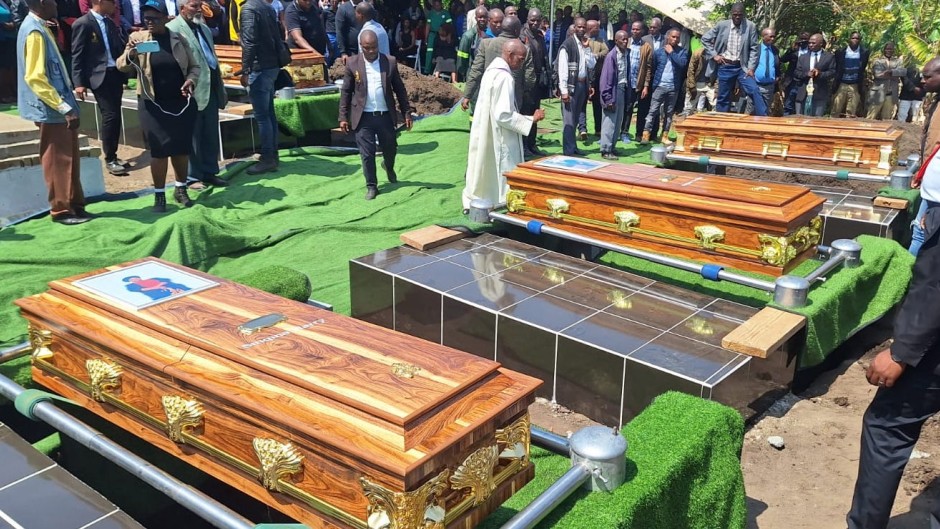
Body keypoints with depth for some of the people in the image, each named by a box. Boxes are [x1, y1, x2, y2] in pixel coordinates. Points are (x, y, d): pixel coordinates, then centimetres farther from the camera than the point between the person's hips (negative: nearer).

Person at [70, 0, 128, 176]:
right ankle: (109, 159, 1)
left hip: (116, 73, 7)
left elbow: (120, 46, 14)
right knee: (110, 116, -9)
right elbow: (77, 56, -8)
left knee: (115, 116, 10)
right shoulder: (82, 23, -7)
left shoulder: (110, 22, 14)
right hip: (100, 76, -7)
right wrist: (79, 82, -13)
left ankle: (113, 155, 20)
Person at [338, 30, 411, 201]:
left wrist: (406, 113, 5)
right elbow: (346, 92, 2)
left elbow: (399, 89, 6)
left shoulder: (390, 62, -1)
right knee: (367, 154, 1)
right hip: (363, 117, -1)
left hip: (385, 115, 2)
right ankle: (371, 186, 15)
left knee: (390, 148, 16)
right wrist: (343, 117, -1)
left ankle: (389, 167, 48)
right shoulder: (353, 63, -3)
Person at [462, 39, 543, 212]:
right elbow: (504, 115, -24)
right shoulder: (504, 77, -21)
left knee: (484, 170, 17)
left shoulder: (492, 69, 9)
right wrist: (531, 120, -17)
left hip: (485, 134, 10)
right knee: (502, 172, 1)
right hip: (498, 139, -10)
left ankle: (472, 202, 25)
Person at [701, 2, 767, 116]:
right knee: (723, 98, 5)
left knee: (755, 91, -13)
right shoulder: (722, 25, 0)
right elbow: (705, 39, 8)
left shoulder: (750, 26, -2)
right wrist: (714, 55, 0)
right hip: (725, 66, 0)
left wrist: (751, 68, -7)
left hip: (742, 67, 0)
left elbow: (754, 48, 0)